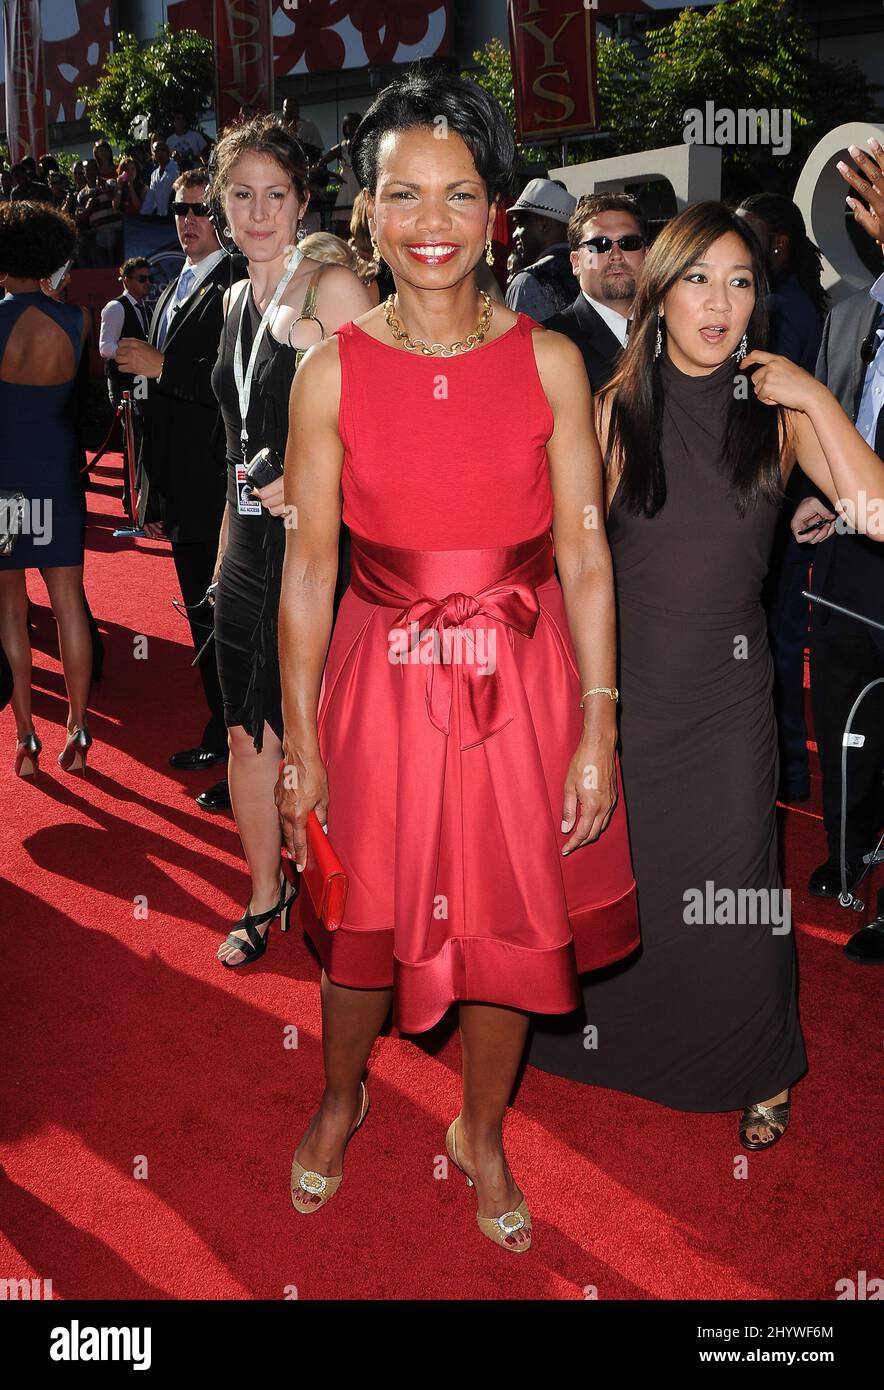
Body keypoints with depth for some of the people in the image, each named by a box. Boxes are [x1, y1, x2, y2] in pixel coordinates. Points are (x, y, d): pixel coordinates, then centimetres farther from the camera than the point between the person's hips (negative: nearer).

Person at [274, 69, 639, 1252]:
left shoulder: (550, 362, -4)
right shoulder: (332, 371, -4)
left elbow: (585, 557, -4)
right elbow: (307, 568, -3)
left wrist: (598, 732, -7)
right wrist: (298, 741, -2)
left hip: (521, 683, 1)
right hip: (381, 683, 0)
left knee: (510, 924, 14)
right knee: (363, 922, 15)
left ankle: (483, 1132, 41)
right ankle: (342, 1098, 47)